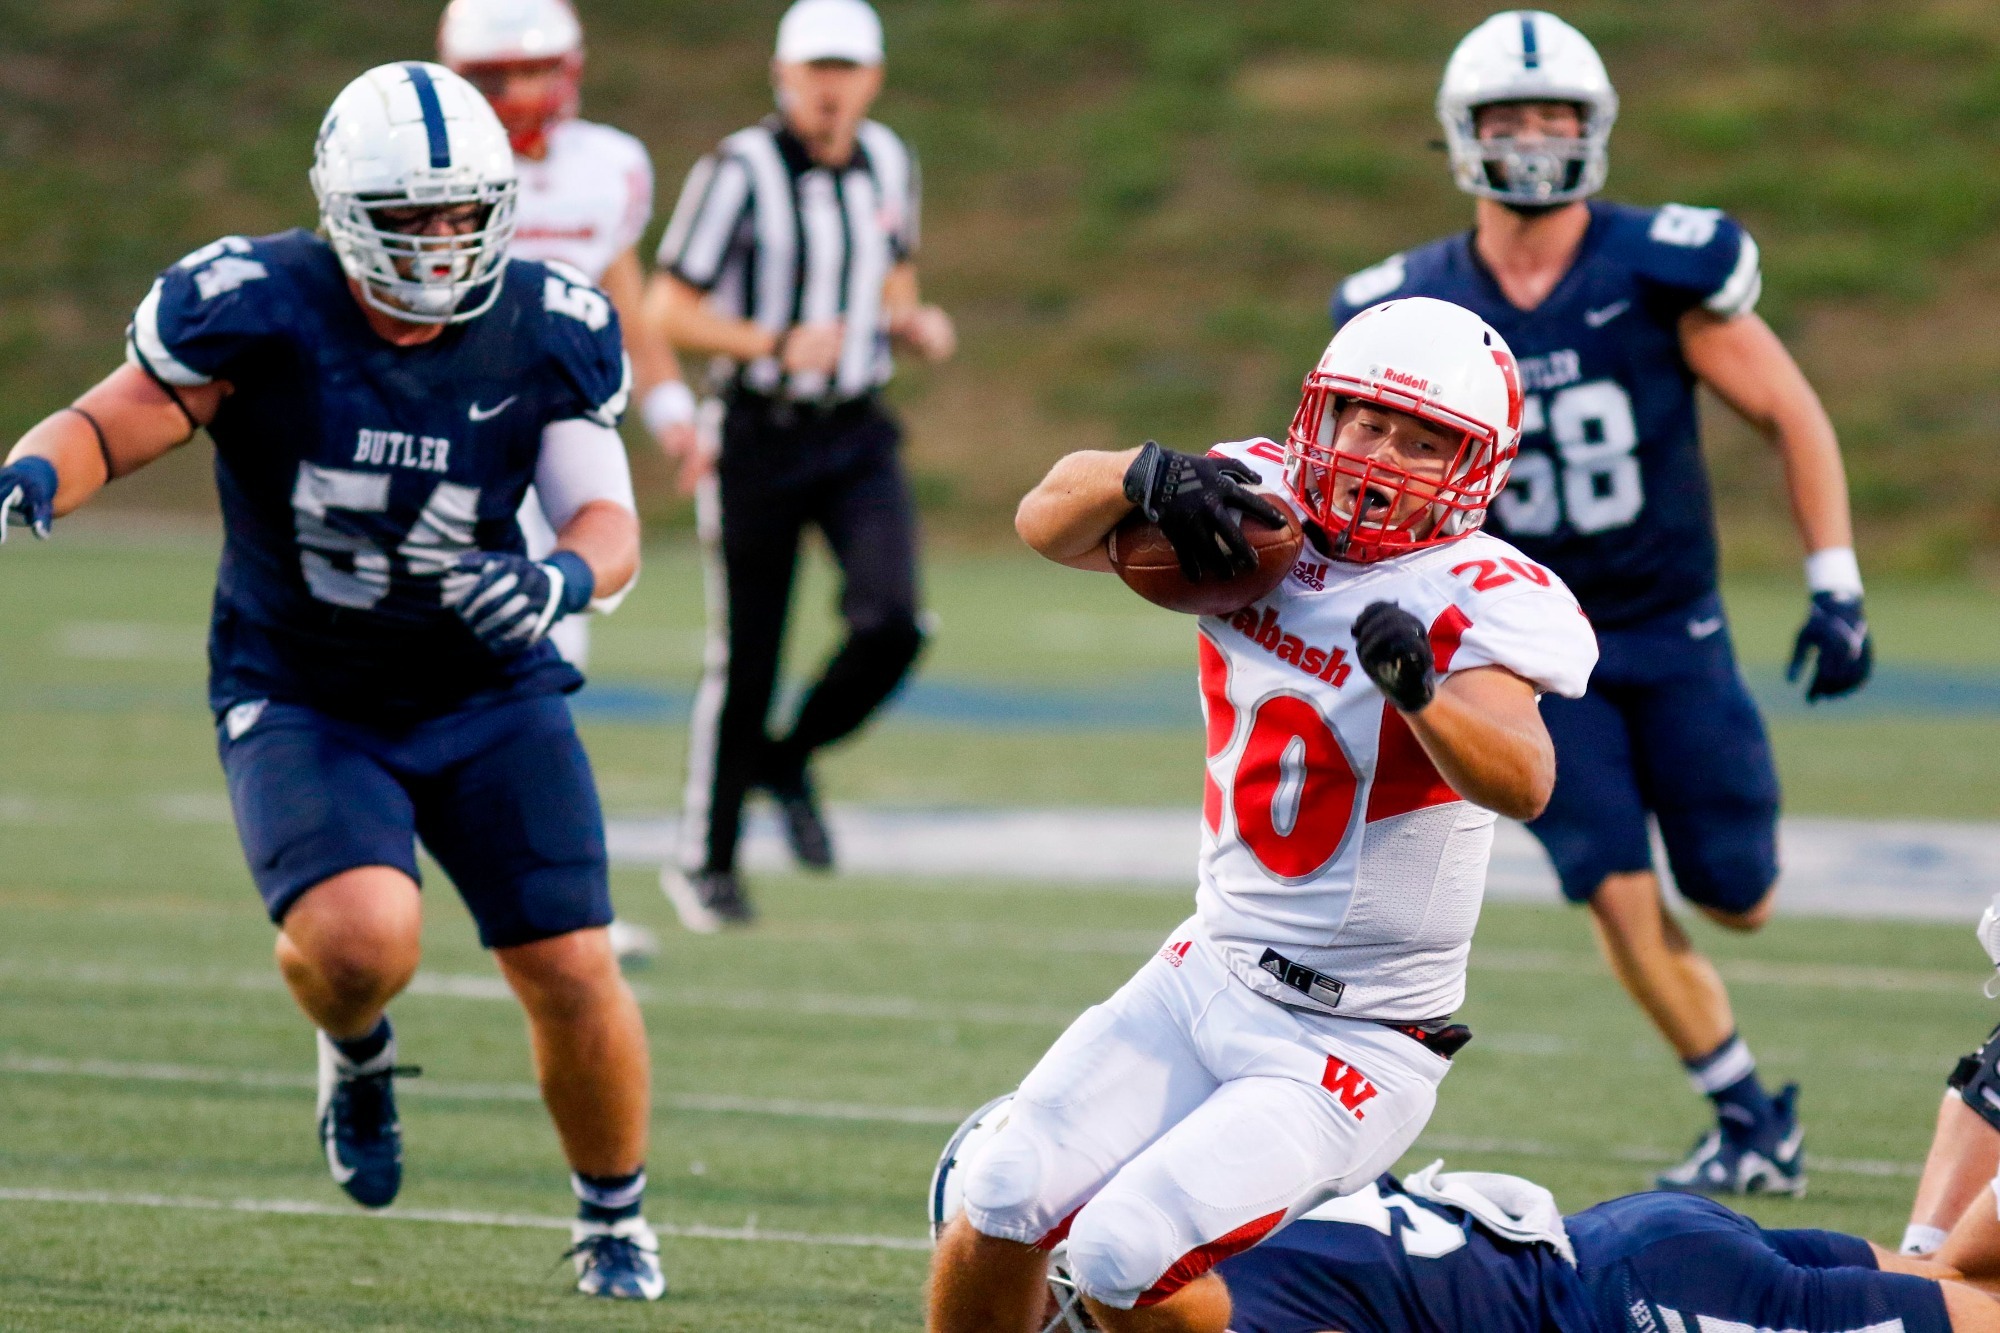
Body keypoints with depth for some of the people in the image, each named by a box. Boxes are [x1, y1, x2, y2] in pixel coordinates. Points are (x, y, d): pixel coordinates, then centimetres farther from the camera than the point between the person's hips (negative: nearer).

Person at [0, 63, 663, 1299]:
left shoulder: (548, 334, -10)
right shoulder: (258, 309, -19)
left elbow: (609, 522, -7)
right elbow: (111, 423, -13)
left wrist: (561, 580, -31)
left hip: (488, 695, 3)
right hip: (302, 703, -2)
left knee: (573, 975, -4)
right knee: (362, 942, -28)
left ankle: (616, 1220, 25)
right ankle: (358, 1053, 13)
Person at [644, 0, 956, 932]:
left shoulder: (888, 166, 5)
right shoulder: (741, 172, -13)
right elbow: (669, 312, -11)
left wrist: (918, 326, -2)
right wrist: (778, 346, -23)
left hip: (857, 437, 4)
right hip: (761, 439, -4)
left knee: (890, 626, -15)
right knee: (744, 663, 2)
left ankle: (789, 760, 13)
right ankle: (704, 861, 20)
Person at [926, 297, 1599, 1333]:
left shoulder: (1473, 602, -19)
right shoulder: (1259, 510, -2)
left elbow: (1521, 782, -36)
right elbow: (1047, 521, -1)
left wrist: (1421, 692, -56)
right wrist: (1146, 474, -22)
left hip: (1356, 1047, -6)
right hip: (1210, 972, 6)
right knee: (1009, 1206, 1)